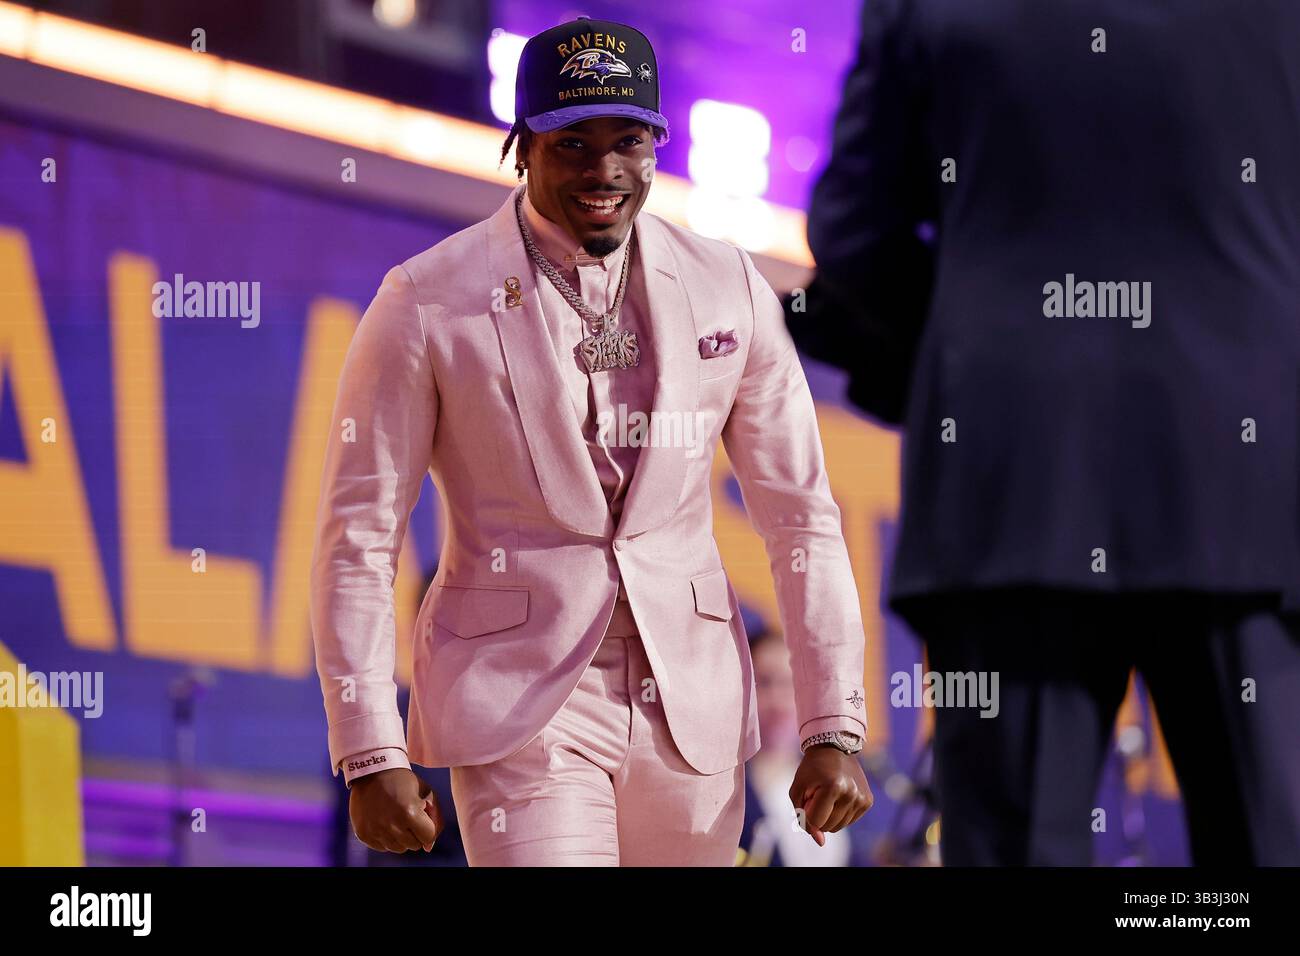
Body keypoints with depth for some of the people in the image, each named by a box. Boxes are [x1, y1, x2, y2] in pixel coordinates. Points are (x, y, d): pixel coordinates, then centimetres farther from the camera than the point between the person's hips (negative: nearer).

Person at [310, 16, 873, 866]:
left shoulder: (727, 287, 3)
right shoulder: (428, 305, -7)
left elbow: (801, 516, 8)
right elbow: (358, 539, -4)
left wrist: (835, 731, 3)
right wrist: (371, 759, -9)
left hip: (689, 702, 4)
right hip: (519, 702, -4)